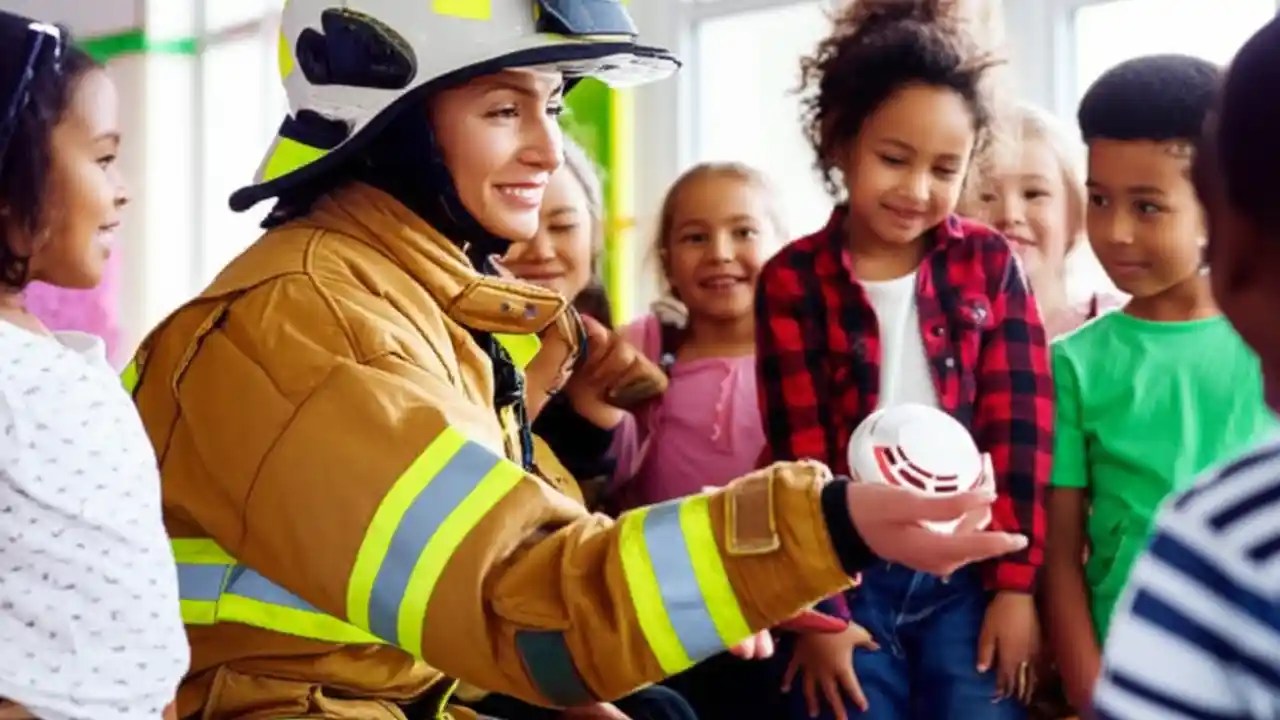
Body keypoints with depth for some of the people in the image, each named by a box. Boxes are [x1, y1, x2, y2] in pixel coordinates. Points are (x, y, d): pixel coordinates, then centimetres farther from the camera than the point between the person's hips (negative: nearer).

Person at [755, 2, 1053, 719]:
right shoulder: (793, 281, -1)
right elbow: (801, 456, -3)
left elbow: (1018, 433, 1)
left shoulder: (989, 263, 3)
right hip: (852, 577, -1)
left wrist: (1017, 582, -4)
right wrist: (818, 610, -6)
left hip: (971, 572, 1)